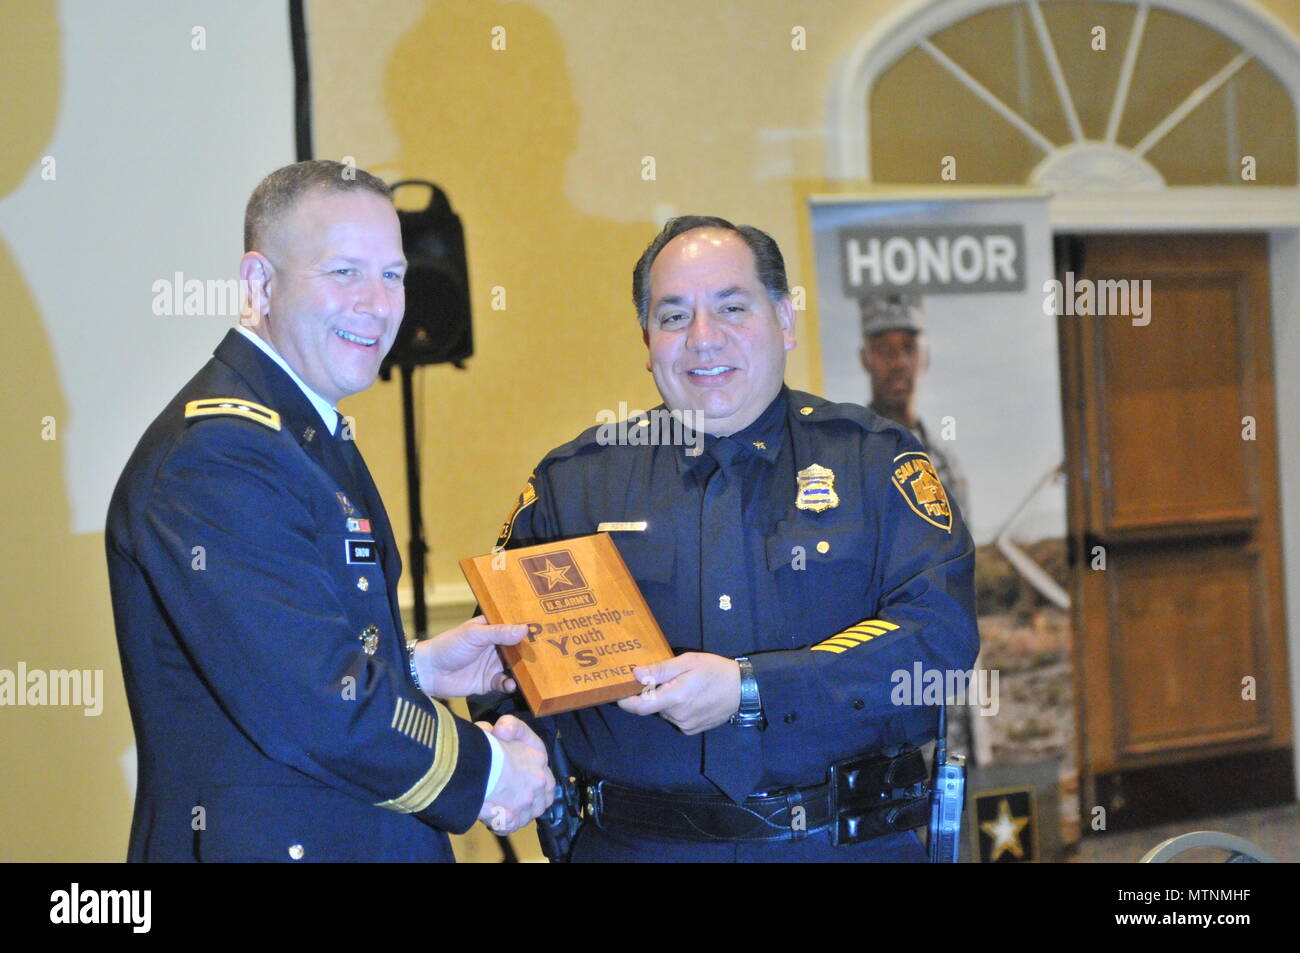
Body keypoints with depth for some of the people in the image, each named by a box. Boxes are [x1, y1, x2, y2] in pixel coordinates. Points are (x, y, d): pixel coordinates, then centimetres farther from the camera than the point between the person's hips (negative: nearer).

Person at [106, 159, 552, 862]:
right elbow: (310, 707, -26)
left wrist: (416, 668, 4)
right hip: (270, 843, -10)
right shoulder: (217, 455, -21)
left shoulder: (313, 433, 12)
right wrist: (487, 770, -15)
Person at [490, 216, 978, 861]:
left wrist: (749, 689, -19)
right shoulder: (570, 483, 6)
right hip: (634, 844, 1)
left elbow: (942, 631, -11)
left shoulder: (873, 460, 1)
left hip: (849, 843, -1)